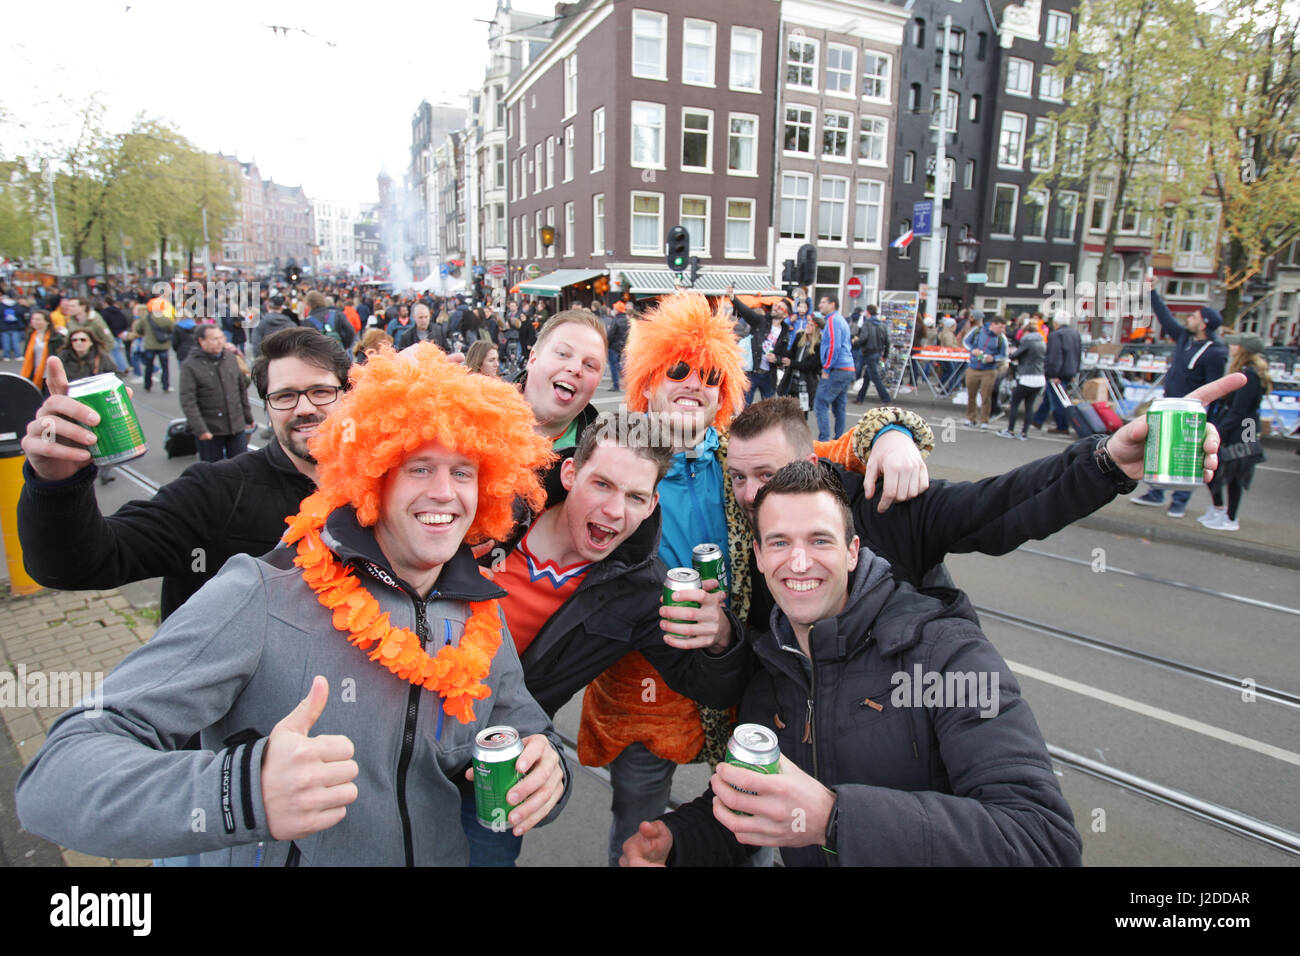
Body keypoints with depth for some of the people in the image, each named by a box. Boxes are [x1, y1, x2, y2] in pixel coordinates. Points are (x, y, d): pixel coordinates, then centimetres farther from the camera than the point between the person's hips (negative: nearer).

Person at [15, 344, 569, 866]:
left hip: (444, 855, 4)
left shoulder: (484, 620, -7)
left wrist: (544, 769, -20)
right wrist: (243, 791, -44)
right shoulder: (261, 597, -22)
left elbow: (525, 729, 3)